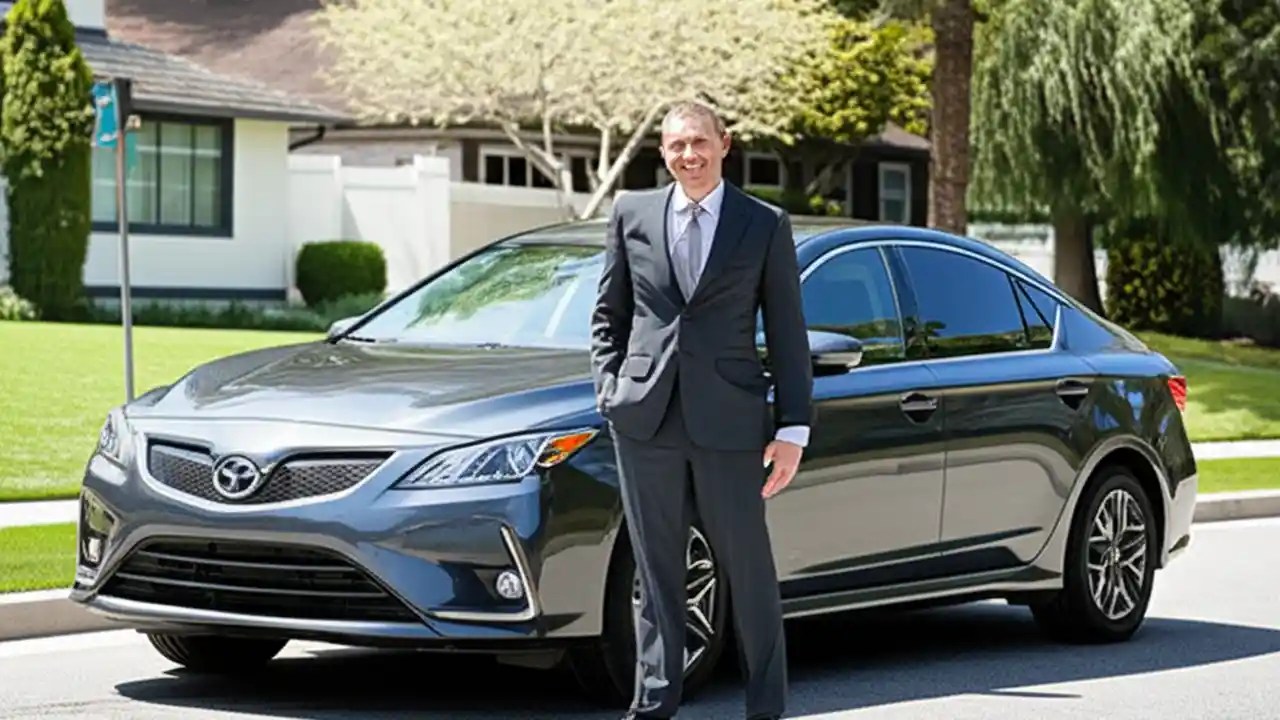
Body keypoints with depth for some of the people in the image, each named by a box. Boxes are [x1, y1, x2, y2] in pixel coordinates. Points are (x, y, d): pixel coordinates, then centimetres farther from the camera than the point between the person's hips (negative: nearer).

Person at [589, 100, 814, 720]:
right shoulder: (632, 215, 9)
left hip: (729, 422, -2)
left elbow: (787, 333, 3)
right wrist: (611, 388, 1)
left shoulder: (766, 226, 3)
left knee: (749, 571, 3)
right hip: (646, 420, 2)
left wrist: (792, 428, -2)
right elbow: (608, 314, 15)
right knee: (655, 572, 7)